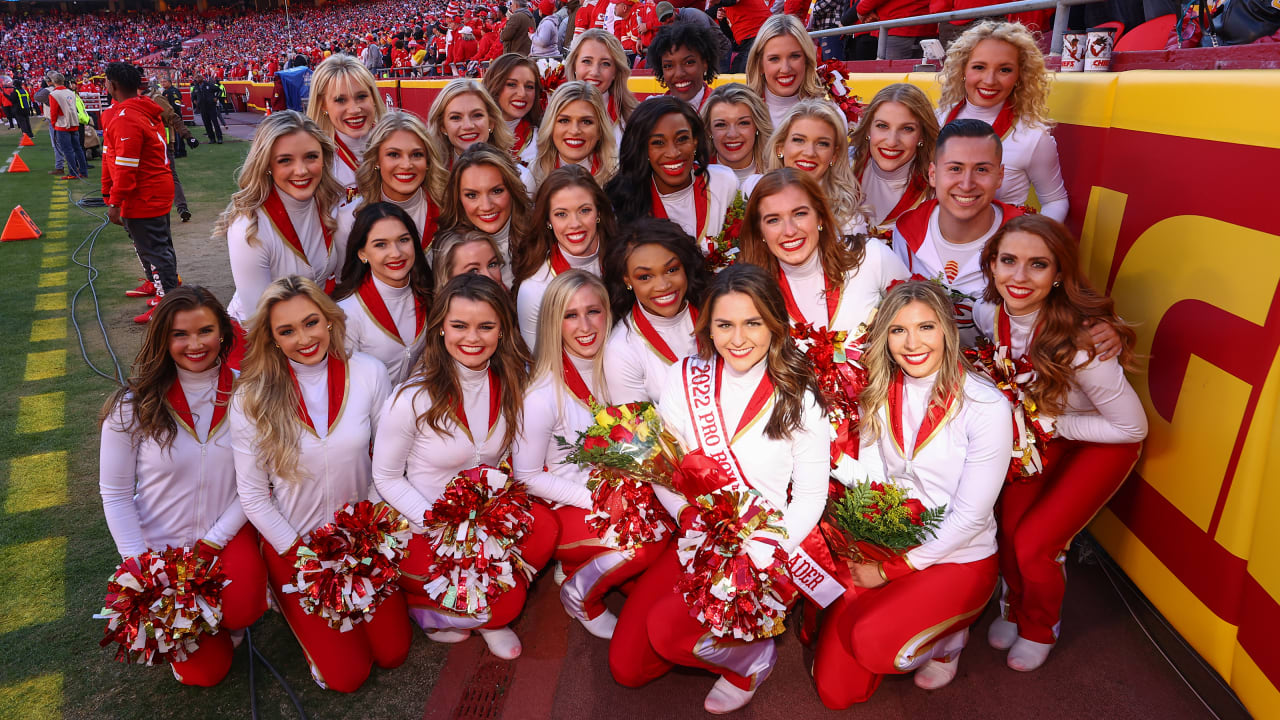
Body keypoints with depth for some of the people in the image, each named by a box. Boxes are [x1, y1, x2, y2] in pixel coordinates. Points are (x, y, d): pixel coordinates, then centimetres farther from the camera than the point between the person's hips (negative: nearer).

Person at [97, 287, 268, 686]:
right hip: (162, 547, 0)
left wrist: (213, 542, -13)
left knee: (241, 610, -28)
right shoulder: (133, 406, -11)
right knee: (203, 672, -2)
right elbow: (115, 495, -5)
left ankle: (219, 616, 11)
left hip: (228, 535, 1)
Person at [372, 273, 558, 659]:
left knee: (543, 525, -24)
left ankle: (488, 619, 2)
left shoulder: (512, 386, -6)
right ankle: (420, 606, 12)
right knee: (505, 604, -18)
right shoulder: (414, 397, -19)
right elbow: (386, 478, -9)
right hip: (420, 531, -4)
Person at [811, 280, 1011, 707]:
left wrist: (892, 568, -13)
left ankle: (949, 635, 5)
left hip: (958, 559, -3)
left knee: (872, 640, -29)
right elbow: (869, 480, 3)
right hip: (886, 547, 4)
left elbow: (970, 516, -16)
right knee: (834, 692, -3)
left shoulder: (986, 406, -17)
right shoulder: (879, 394, -2)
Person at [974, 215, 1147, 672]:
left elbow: (1132, 427, -24)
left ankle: (1040, 629, 25)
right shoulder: (989, 313, -19)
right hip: (1040, 435, 5)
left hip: (1103, 444, -4)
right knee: (1008, 522, -6)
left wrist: (1048, 423, -24)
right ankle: (1013, 608, 26)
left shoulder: (1080, 338, -36)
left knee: (1034, 542, -8)